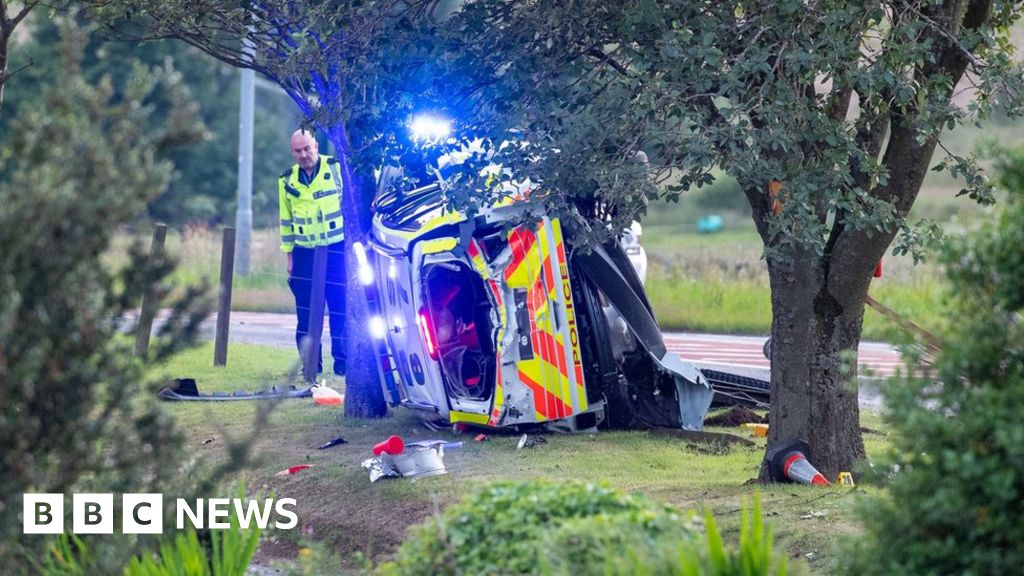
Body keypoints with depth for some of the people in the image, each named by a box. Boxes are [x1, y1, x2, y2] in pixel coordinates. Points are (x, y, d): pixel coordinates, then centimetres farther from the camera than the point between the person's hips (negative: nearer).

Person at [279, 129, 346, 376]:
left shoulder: (336, 169, -3)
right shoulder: (287, 181, 7)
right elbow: (286, 221, 14)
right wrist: (289, 255, 11)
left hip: (337, 251, -3)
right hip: (304, 254, 3)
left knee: (341, 309, -5)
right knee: (306, 312, 1)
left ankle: (342, 361, 2)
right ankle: (311, 363, 8)